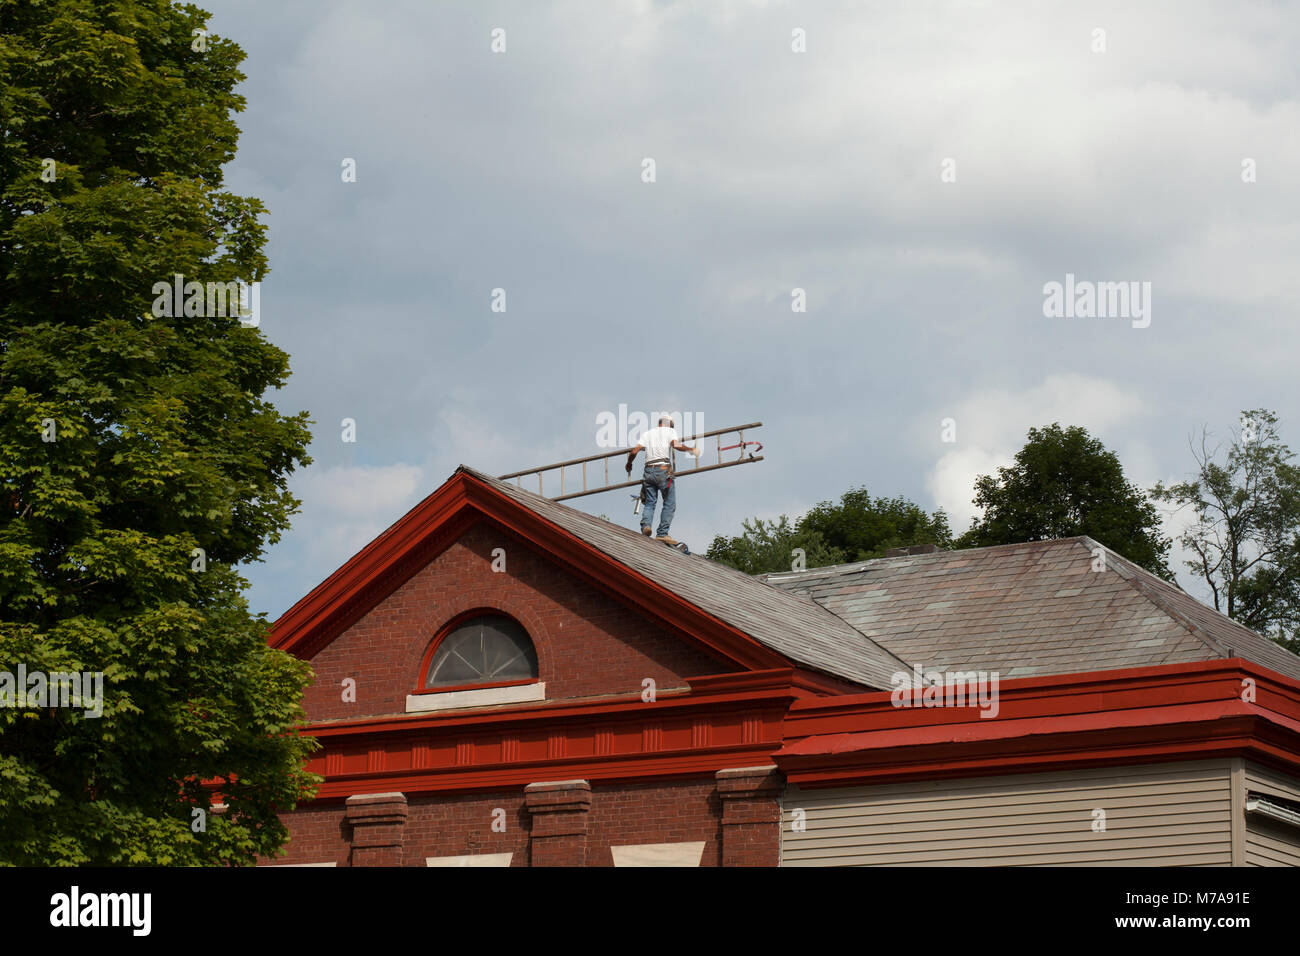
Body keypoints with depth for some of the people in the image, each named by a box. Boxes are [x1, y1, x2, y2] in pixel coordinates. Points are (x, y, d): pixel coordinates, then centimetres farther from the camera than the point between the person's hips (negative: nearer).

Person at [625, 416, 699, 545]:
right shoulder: (670, 431, 10)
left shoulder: (647, 434, 20)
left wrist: (629, 464, 25)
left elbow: (634, 451, 10)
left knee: (649, 503, 9)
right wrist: (691, 449, 3)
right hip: (663, 470, -4)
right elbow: (676, 445, -10)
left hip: (648, 471, 4)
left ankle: (646, 525, -17)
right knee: (670, 504, 2)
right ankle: (662, 533, -7)